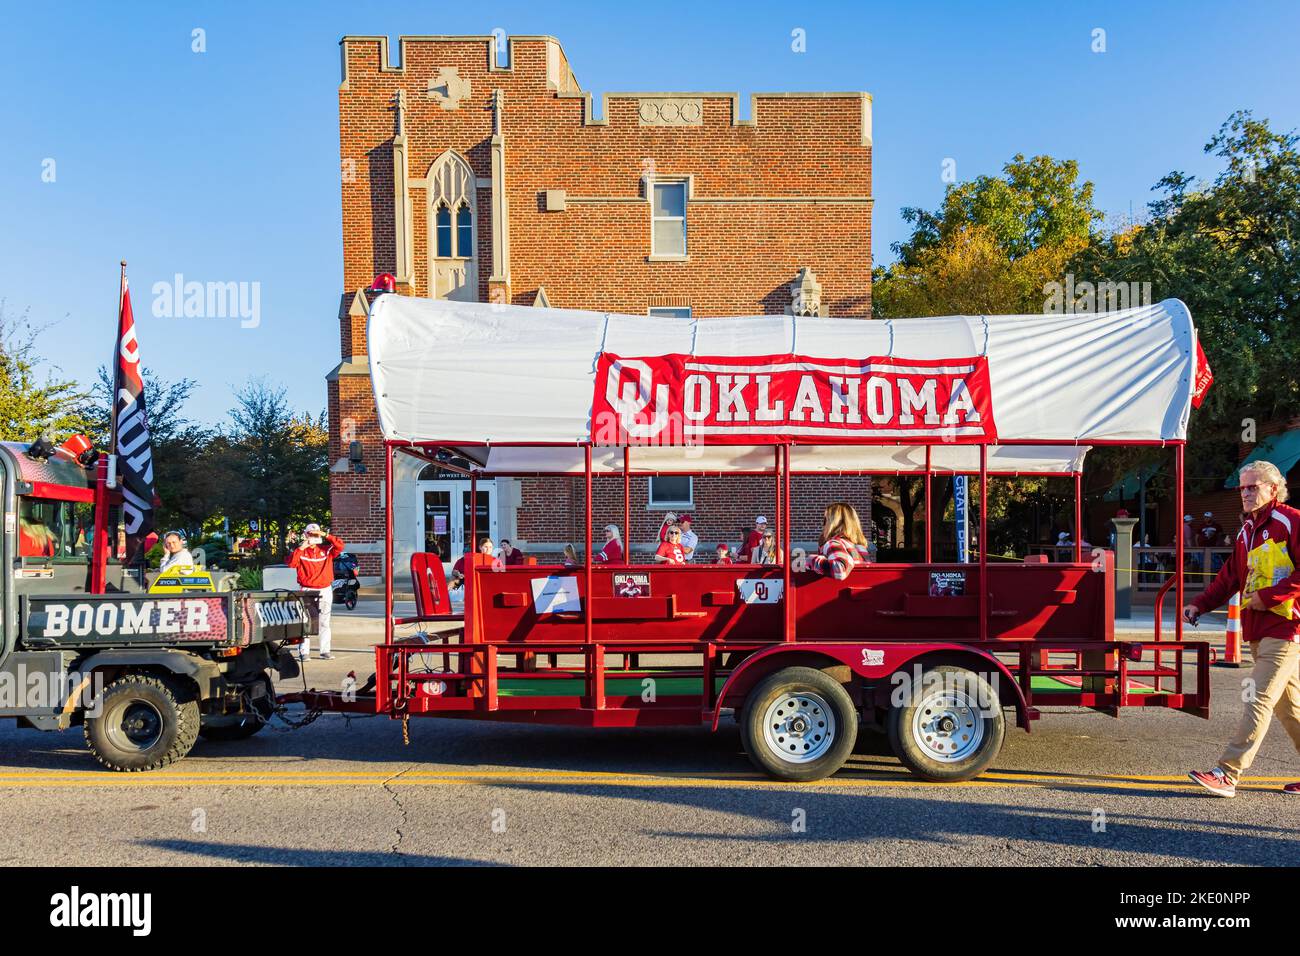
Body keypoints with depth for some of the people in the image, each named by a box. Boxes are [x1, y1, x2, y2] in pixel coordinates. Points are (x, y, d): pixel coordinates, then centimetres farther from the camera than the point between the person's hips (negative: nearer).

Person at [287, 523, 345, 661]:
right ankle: (304, 652, -5)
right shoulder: (300, 551, 4)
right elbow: (291, 563, -11)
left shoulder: (327, 550, 8)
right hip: (307, 591, -2)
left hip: (325, 591, 2)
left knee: (324, 623, 7)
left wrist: (326, 535, -11)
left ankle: (325, 651, 11)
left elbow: (340, 546, -6)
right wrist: (301, 548, -15)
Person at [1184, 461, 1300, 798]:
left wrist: (1269, 595, -18)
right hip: (1258, 631, 9)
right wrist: (1200, 604, 8)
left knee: (1259, 700, -12)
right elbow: (1229, 576, 19)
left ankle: (1227, 773, -14)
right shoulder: (1247, 531, 18)